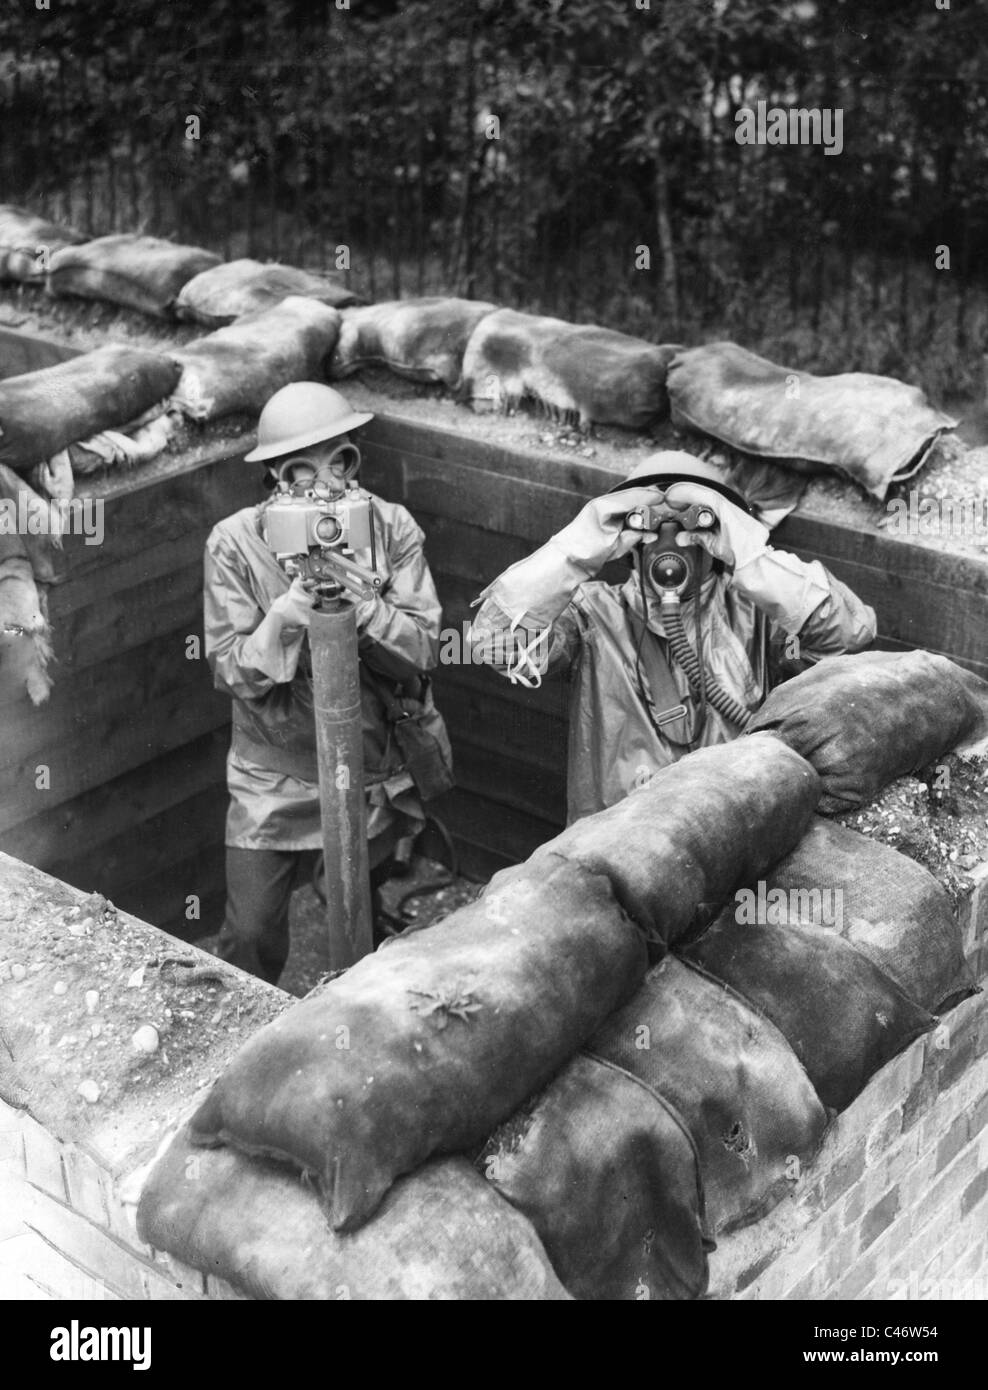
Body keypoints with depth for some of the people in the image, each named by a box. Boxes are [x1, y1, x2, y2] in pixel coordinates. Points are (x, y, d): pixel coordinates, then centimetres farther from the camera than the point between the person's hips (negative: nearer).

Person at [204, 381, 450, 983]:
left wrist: (362, 606, -32)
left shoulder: (392, 528, -11)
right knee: (251, 940, -1)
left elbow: (424, 650, -15)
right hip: (277, 777, -1)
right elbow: (231, 672, -14)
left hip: (380, 768, 2)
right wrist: (283, 619, -32)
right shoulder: (235, 543, -14)